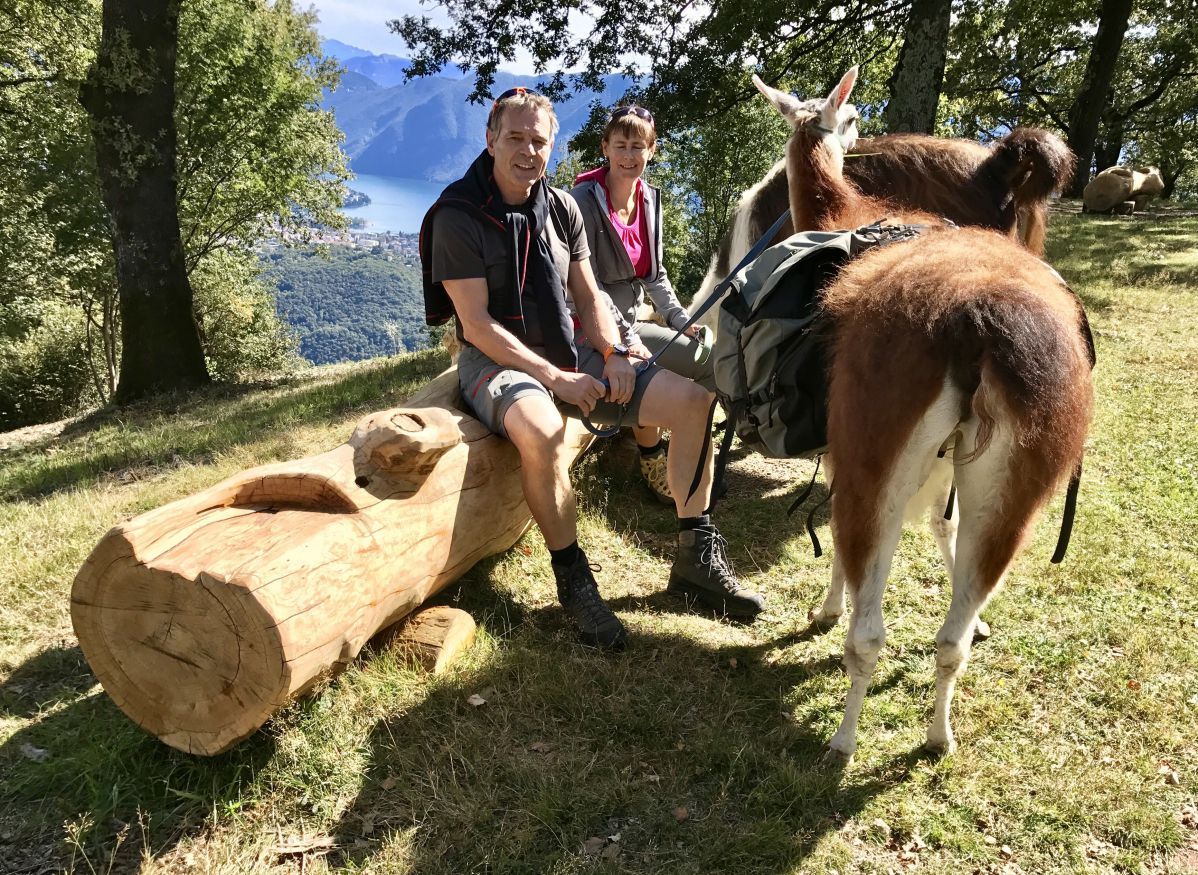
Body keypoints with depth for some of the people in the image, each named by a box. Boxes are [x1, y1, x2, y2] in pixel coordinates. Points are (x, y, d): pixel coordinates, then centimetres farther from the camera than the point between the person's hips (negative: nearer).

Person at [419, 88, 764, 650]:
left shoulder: (561, 208, 9)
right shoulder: (457, 217, -9)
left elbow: (588, 295, 12)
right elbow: (477, 325, -15)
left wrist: (614, 354, -7)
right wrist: (555, 378, -21)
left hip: (571, 354, 6)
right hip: (498, 361, -6)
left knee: (693, 401, -6)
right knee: (543, 431, -42)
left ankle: (695, 560, 3)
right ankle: (572, 578, -18)